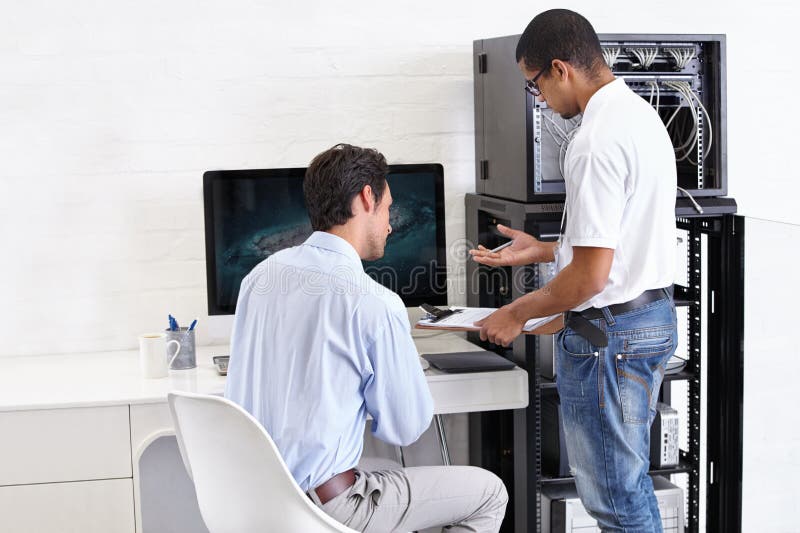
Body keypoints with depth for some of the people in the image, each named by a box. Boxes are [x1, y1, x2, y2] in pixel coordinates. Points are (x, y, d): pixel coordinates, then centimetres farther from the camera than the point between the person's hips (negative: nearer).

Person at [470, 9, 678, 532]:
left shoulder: (598, 142, -23)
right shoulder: (641, 114, 9)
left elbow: (591, 276, -24)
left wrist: (517, 313, -10)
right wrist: (543, 250, 20)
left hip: (610, 330, -10)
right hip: (655, 313, 11)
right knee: (630, 481, 21)